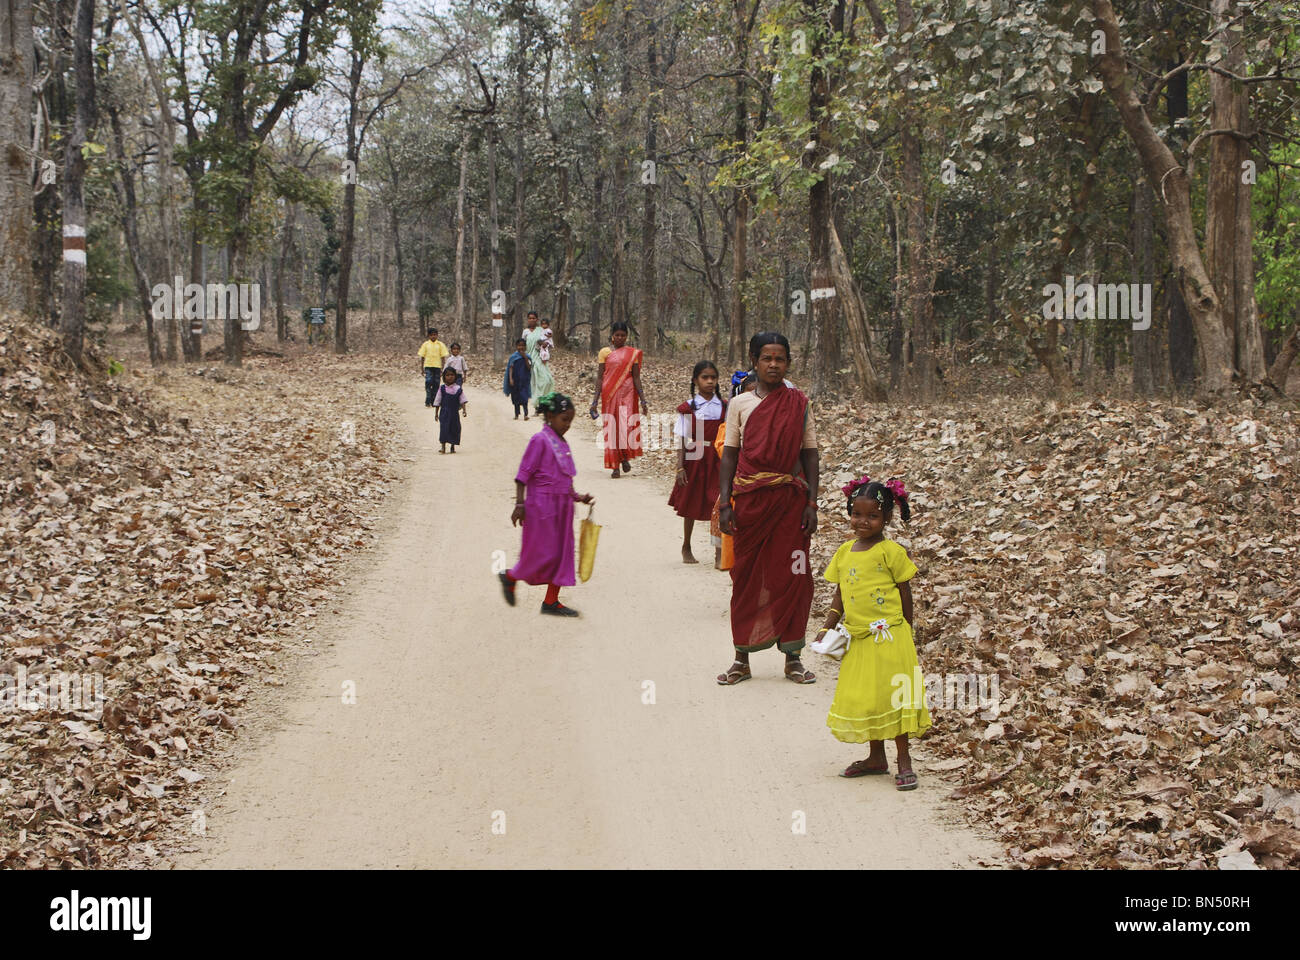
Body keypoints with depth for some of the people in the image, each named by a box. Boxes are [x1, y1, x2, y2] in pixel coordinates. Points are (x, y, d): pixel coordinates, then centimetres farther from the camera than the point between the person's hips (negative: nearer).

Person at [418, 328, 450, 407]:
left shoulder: (440, 344, 6)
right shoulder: (425, 344, 6)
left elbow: (442, 357, 7)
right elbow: (422, 357, 8)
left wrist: (442, 369, 2)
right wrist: (422, 368, 4)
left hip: (437, 366, 1)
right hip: (428, 366, -1)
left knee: (436, 384, 2)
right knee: (428, 382, -14)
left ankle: (433, 402, 11)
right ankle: (428, 401, -14)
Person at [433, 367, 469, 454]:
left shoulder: (458, 388, 1)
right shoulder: (442, 388, -1)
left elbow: (462, 400, -1)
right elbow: (437, 402, 3)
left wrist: (464, 410, -15)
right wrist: (436, 413, 3)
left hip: (455, 413, 2)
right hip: (444, 413, -2)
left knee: (455, 429, 6)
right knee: (444, 428, -8)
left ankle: (453, 446, 21)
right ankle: (443, 447, -3)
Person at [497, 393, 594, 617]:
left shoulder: (562, 443, 12)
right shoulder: (540, 440, -11)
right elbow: (523, 475, -13)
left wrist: (578, 497, 9)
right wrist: (519, 504, -17)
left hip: (562, 506, 8)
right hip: (542, 504, -8)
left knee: (562, 552, 7)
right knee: (543, 553, -3)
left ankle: (551, 601, 13)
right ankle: (509, 577, 20)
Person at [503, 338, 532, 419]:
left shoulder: (527, 356, 2)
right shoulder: (513, 356, 0)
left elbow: (529, 367, -8)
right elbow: (511, 368, -2)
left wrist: (525, 357, -16)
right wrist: (510, 379, -12)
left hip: (524, 380, -1)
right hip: (515, 380, 1)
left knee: (524, 397, -11)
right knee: (516, 397, 8)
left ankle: (526, 414, -16)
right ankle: (516, 414, 18)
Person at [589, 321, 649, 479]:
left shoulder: (633, 353, 6)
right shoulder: (604, 352, 5)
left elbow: (636, 378, 6)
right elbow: (600, 377, 4)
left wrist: (643, 401, 2)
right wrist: (595, 401, -2)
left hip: (627, 395, 0)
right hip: (609, 395, 0)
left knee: (626, 427, -12)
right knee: (611, 429, 0)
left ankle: (625, 457, 15)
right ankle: (614, 466, 9)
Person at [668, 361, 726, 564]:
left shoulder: (724, 406, 3)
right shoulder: (688, 408, -2)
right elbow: (682, 440, -2)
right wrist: (680, 467, -7)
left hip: (716, 461, 1)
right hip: (694, 460, 0)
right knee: (690, 506, 12)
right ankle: (686, 548, 29)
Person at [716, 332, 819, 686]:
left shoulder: (799, 405, 4)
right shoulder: (740, 404, 4)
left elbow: (809, 456, 5)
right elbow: (729, 455, 5)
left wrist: (811, 503, -2)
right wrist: (725, 503, -3)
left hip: (789, 497, 0)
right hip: (750, 498, 0)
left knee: (791, 576, 1)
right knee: (747, 576, 4)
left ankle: (792, 657, 11)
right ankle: (742, 658, 13)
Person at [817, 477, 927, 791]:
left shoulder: (891, 552, -9)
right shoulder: (844, 552, 7)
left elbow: (905, 595, -3)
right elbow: (840, 597, 12)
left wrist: (902, 632, 1)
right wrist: (827, 628, 2)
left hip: (888, 638, -6)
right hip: (857, 640, 6)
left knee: (892, 696, -2)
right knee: (863, 698, 11)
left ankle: (904, 760, 8)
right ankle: (876, 757, 24)